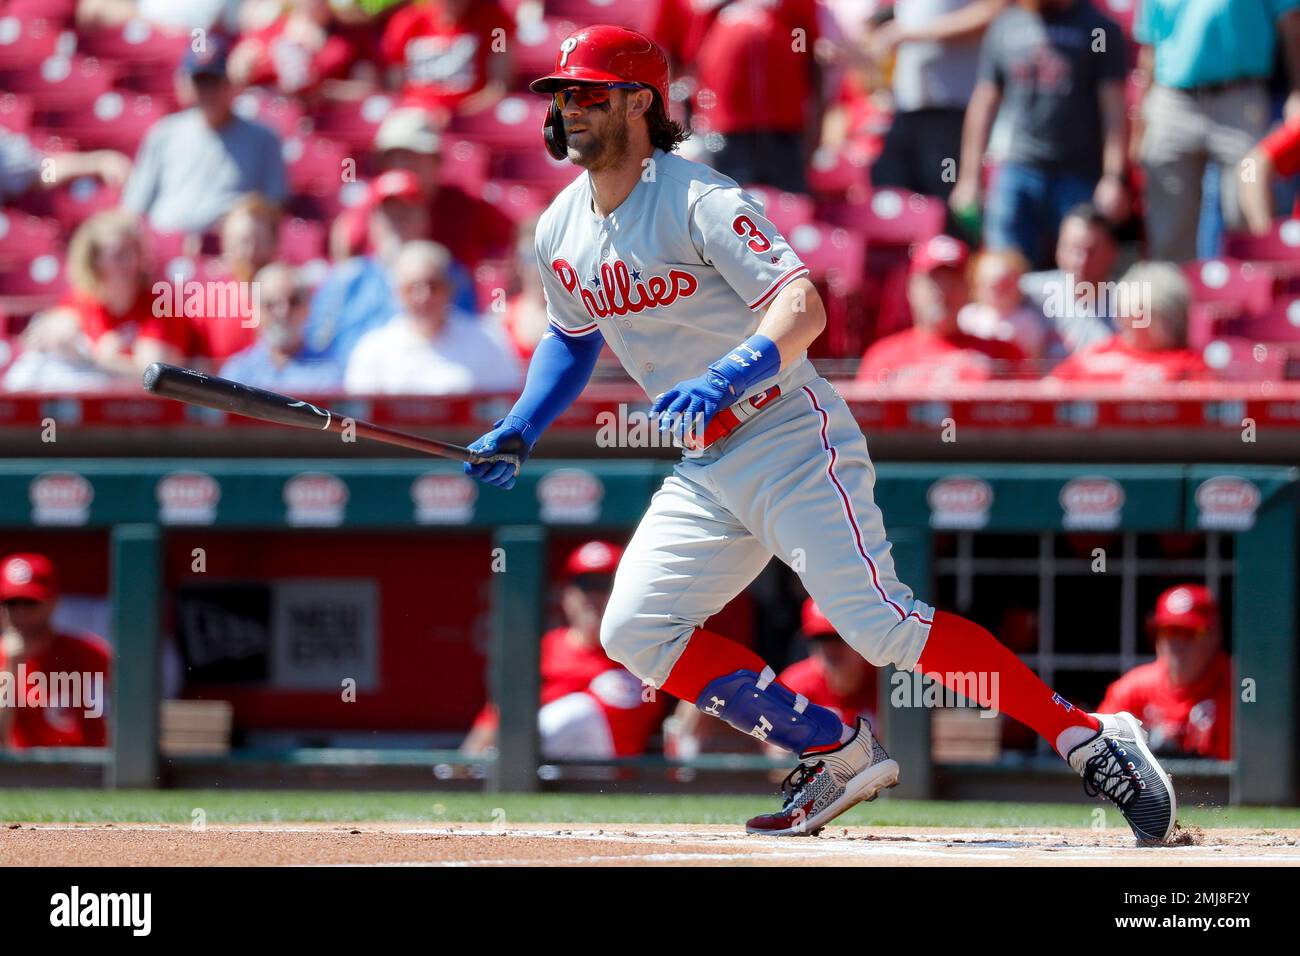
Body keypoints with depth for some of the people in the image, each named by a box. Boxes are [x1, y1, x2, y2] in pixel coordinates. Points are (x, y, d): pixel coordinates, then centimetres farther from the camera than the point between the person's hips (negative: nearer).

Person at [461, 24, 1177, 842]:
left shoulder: (698, 199, -16)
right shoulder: (562, 232, 8)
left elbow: (803, 307, -28)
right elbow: (574, 335, 27)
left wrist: (726, 378, -45)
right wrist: (519, 434, 14)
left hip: (792, 439, -8)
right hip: (706, 469, 8)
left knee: (879, 623, -20)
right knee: (635, 631, -2)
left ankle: (1090, 740, -15)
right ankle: (836, 753, 5)